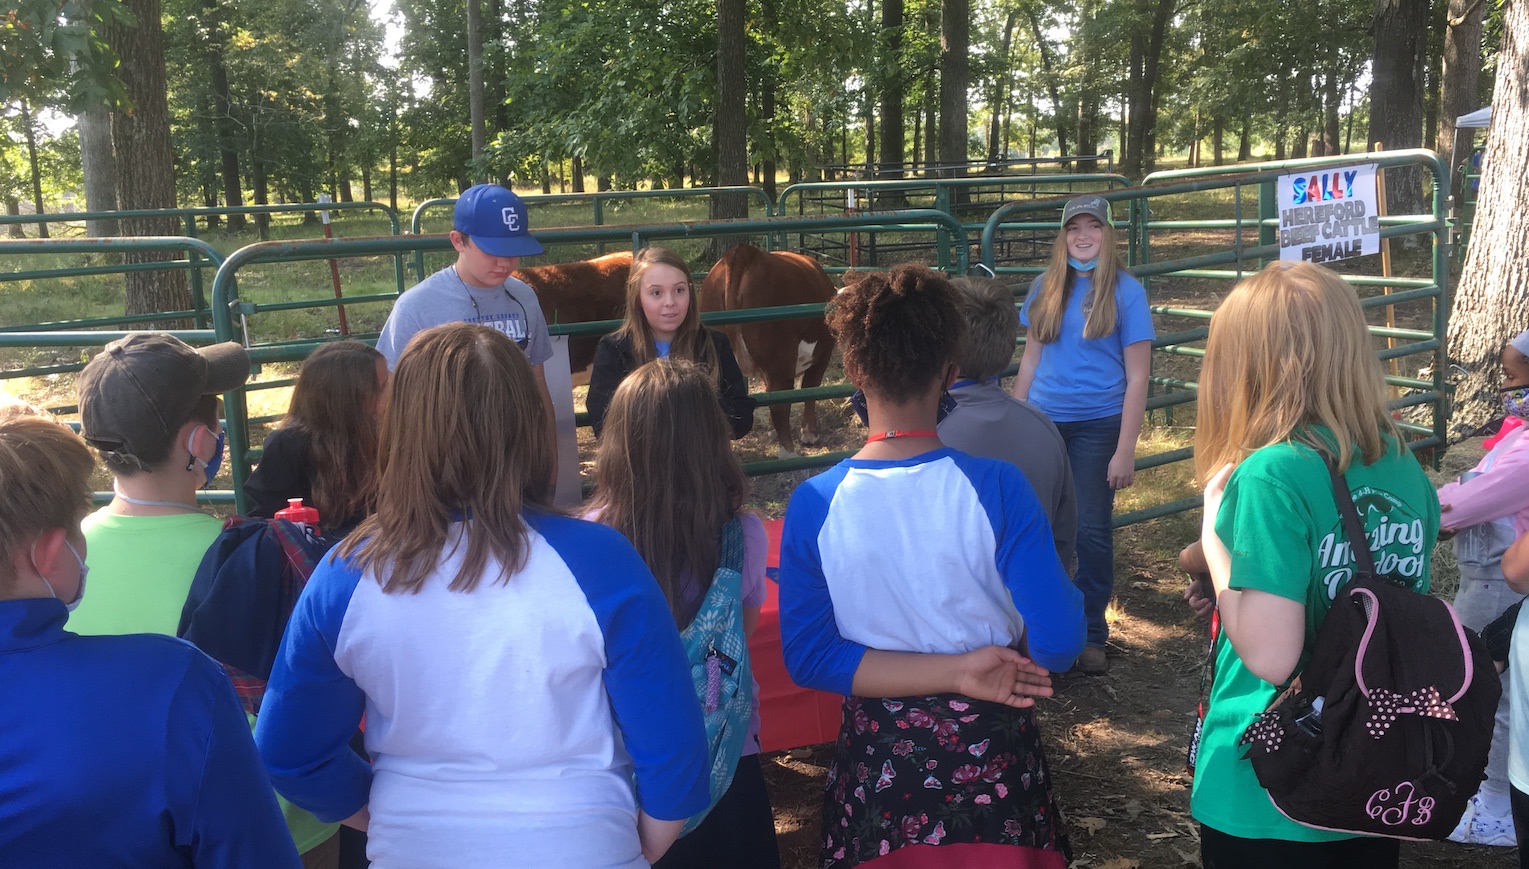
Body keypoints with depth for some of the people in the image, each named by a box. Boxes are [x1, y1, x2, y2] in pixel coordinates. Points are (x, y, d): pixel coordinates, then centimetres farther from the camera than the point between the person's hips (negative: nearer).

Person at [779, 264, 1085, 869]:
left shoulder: (814, 505, -15)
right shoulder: (996, 489, -20)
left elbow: (808, 658, -15)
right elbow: (1057, 644, -20)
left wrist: (953, 671, -16)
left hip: (877, 771, 1)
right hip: (991, 759, -1)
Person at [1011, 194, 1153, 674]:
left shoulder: (1125, 291, -6)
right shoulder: (1044, 288, 5)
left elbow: (1137, 377, -7)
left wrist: (1125, 450, -11)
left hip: (1097, 425, -3)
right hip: (1043, 420, 3)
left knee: (1091, 529, 3)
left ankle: (1091, 633, 19)